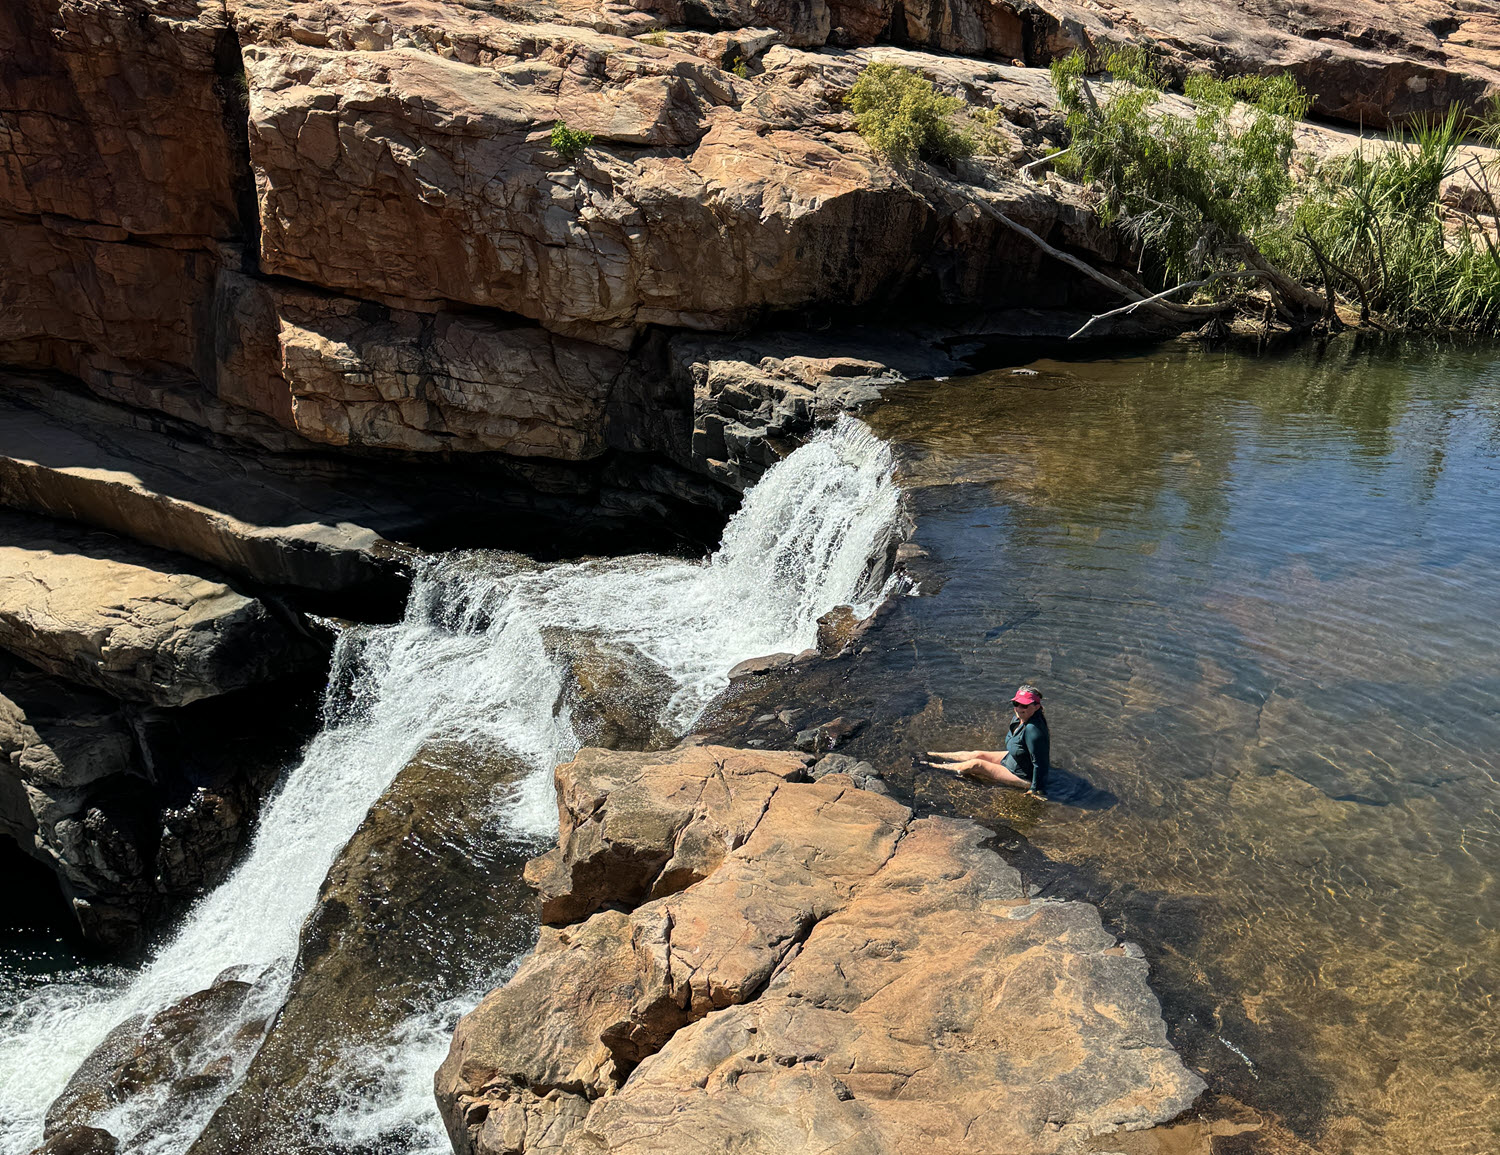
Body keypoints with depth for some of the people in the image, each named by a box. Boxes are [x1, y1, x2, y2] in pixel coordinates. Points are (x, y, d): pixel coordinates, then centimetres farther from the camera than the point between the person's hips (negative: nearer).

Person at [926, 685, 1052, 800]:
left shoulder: (1033, 730, -37)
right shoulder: (1018, 718, -7)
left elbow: (1040, 763, -32)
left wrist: (1036, 790, -27)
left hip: (1022, 777, -8)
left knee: (976, 764, -4)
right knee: (977, 754, 10)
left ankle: (934, 767, 13)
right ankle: (934, 756, 25)